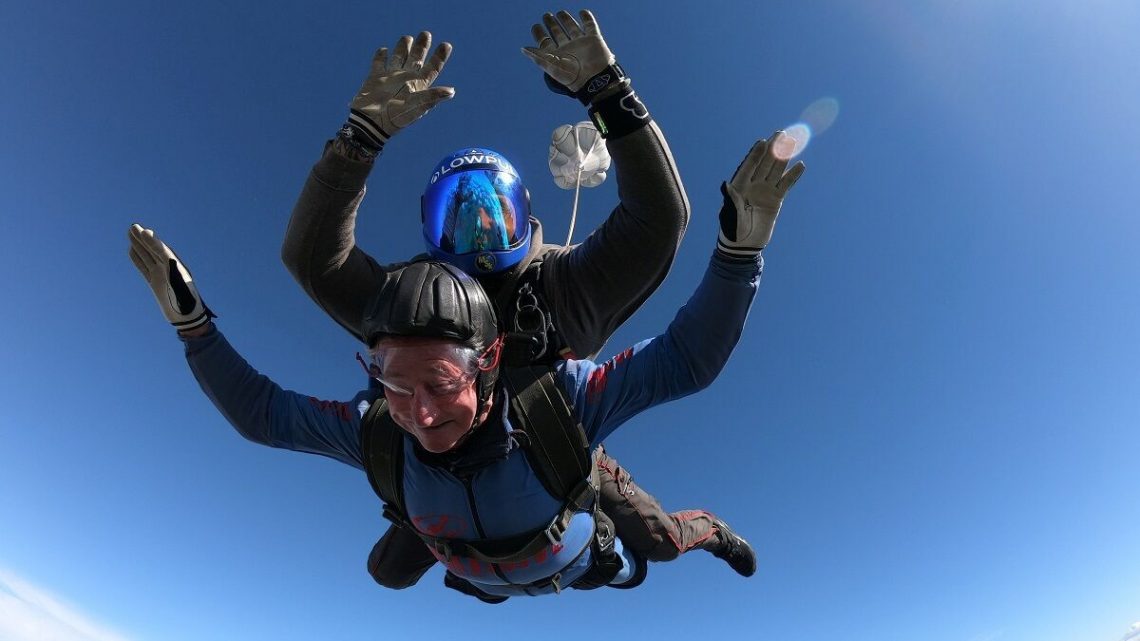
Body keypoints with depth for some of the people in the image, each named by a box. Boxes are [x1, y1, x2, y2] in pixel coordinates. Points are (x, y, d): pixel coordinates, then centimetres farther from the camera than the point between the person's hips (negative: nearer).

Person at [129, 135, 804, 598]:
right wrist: (188, 317, -33)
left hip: (586, 557, -2)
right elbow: (258, 410, -23)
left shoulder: (557, 398, -49)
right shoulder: (375, 427, -38)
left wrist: (741, 243, -60)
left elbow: (688, 357, -48)